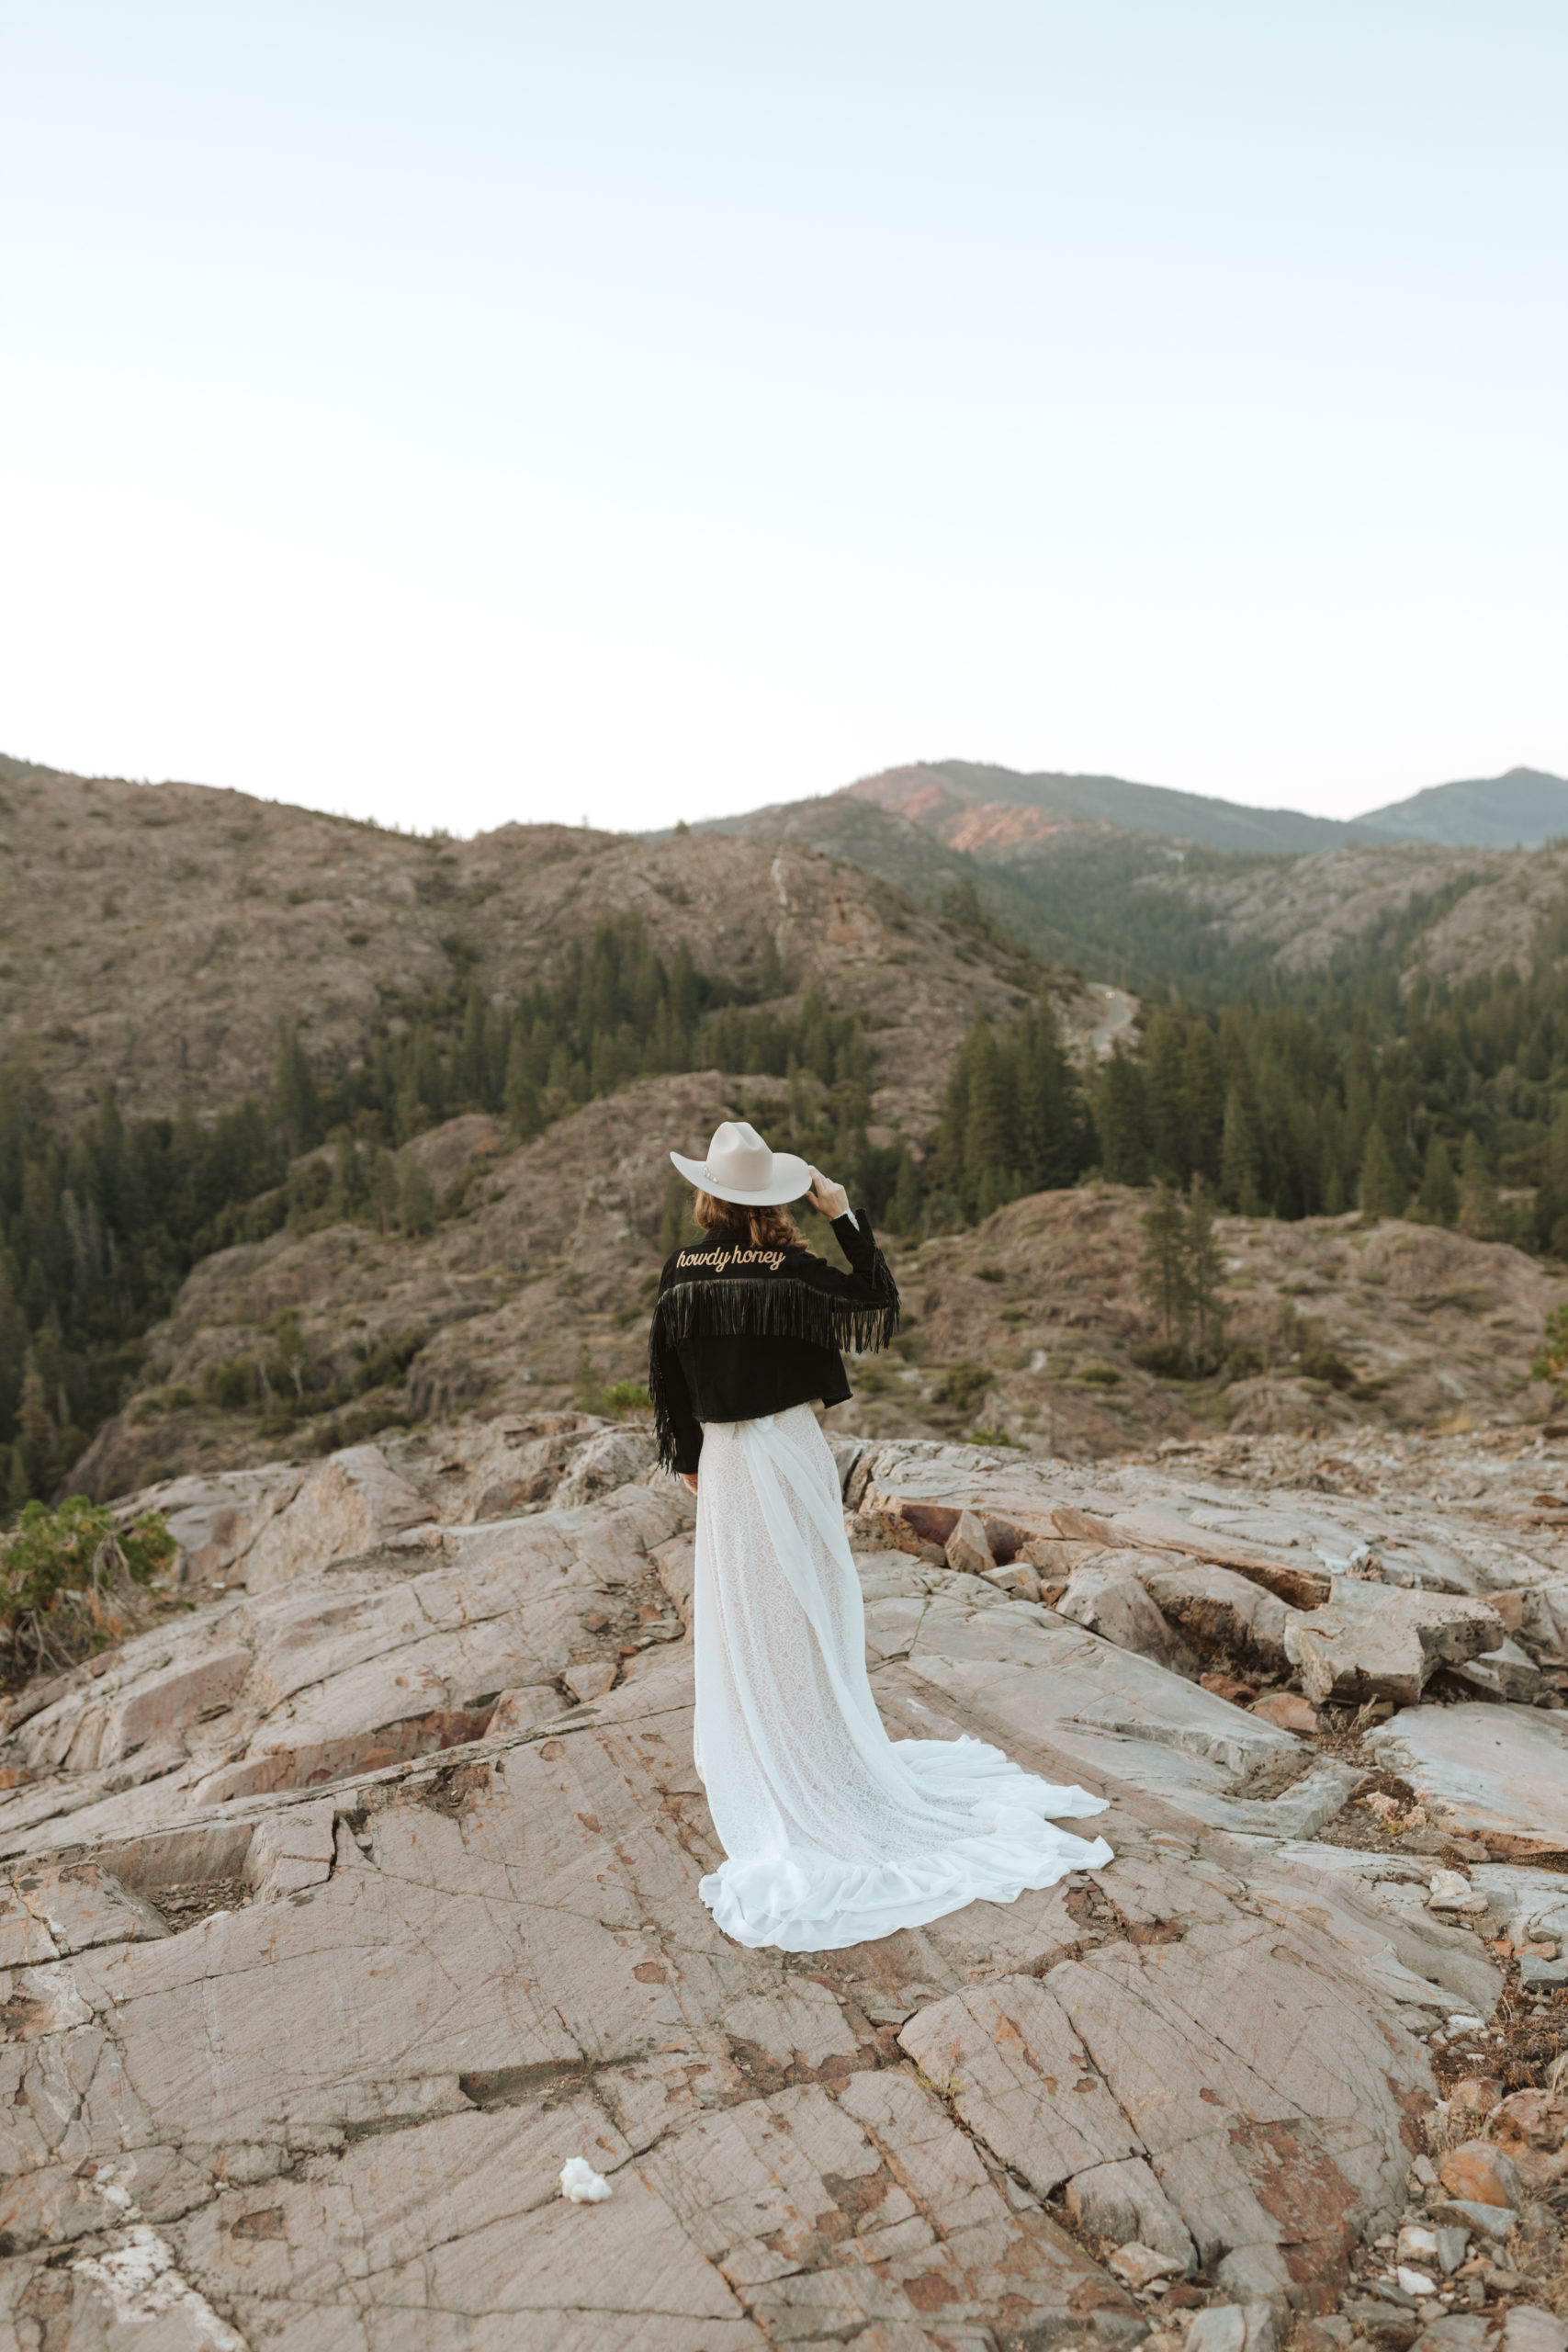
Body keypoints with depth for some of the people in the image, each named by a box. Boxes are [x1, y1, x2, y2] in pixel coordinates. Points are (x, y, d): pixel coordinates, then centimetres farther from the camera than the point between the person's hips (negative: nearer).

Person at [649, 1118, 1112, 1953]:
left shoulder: (680, 1275, -7)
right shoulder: (791, 1271, -13)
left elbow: (665, 1375, 1)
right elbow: (878, 1302, -1)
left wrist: (687, 1460, 13)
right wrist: (847, 1217, -1)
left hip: (725, 1460, 1)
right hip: (791, 1451, -1)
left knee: (739, 1619, 11)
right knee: (806, 1611, 13)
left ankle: (758, 1782, 22)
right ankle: (818, 1757, 26)